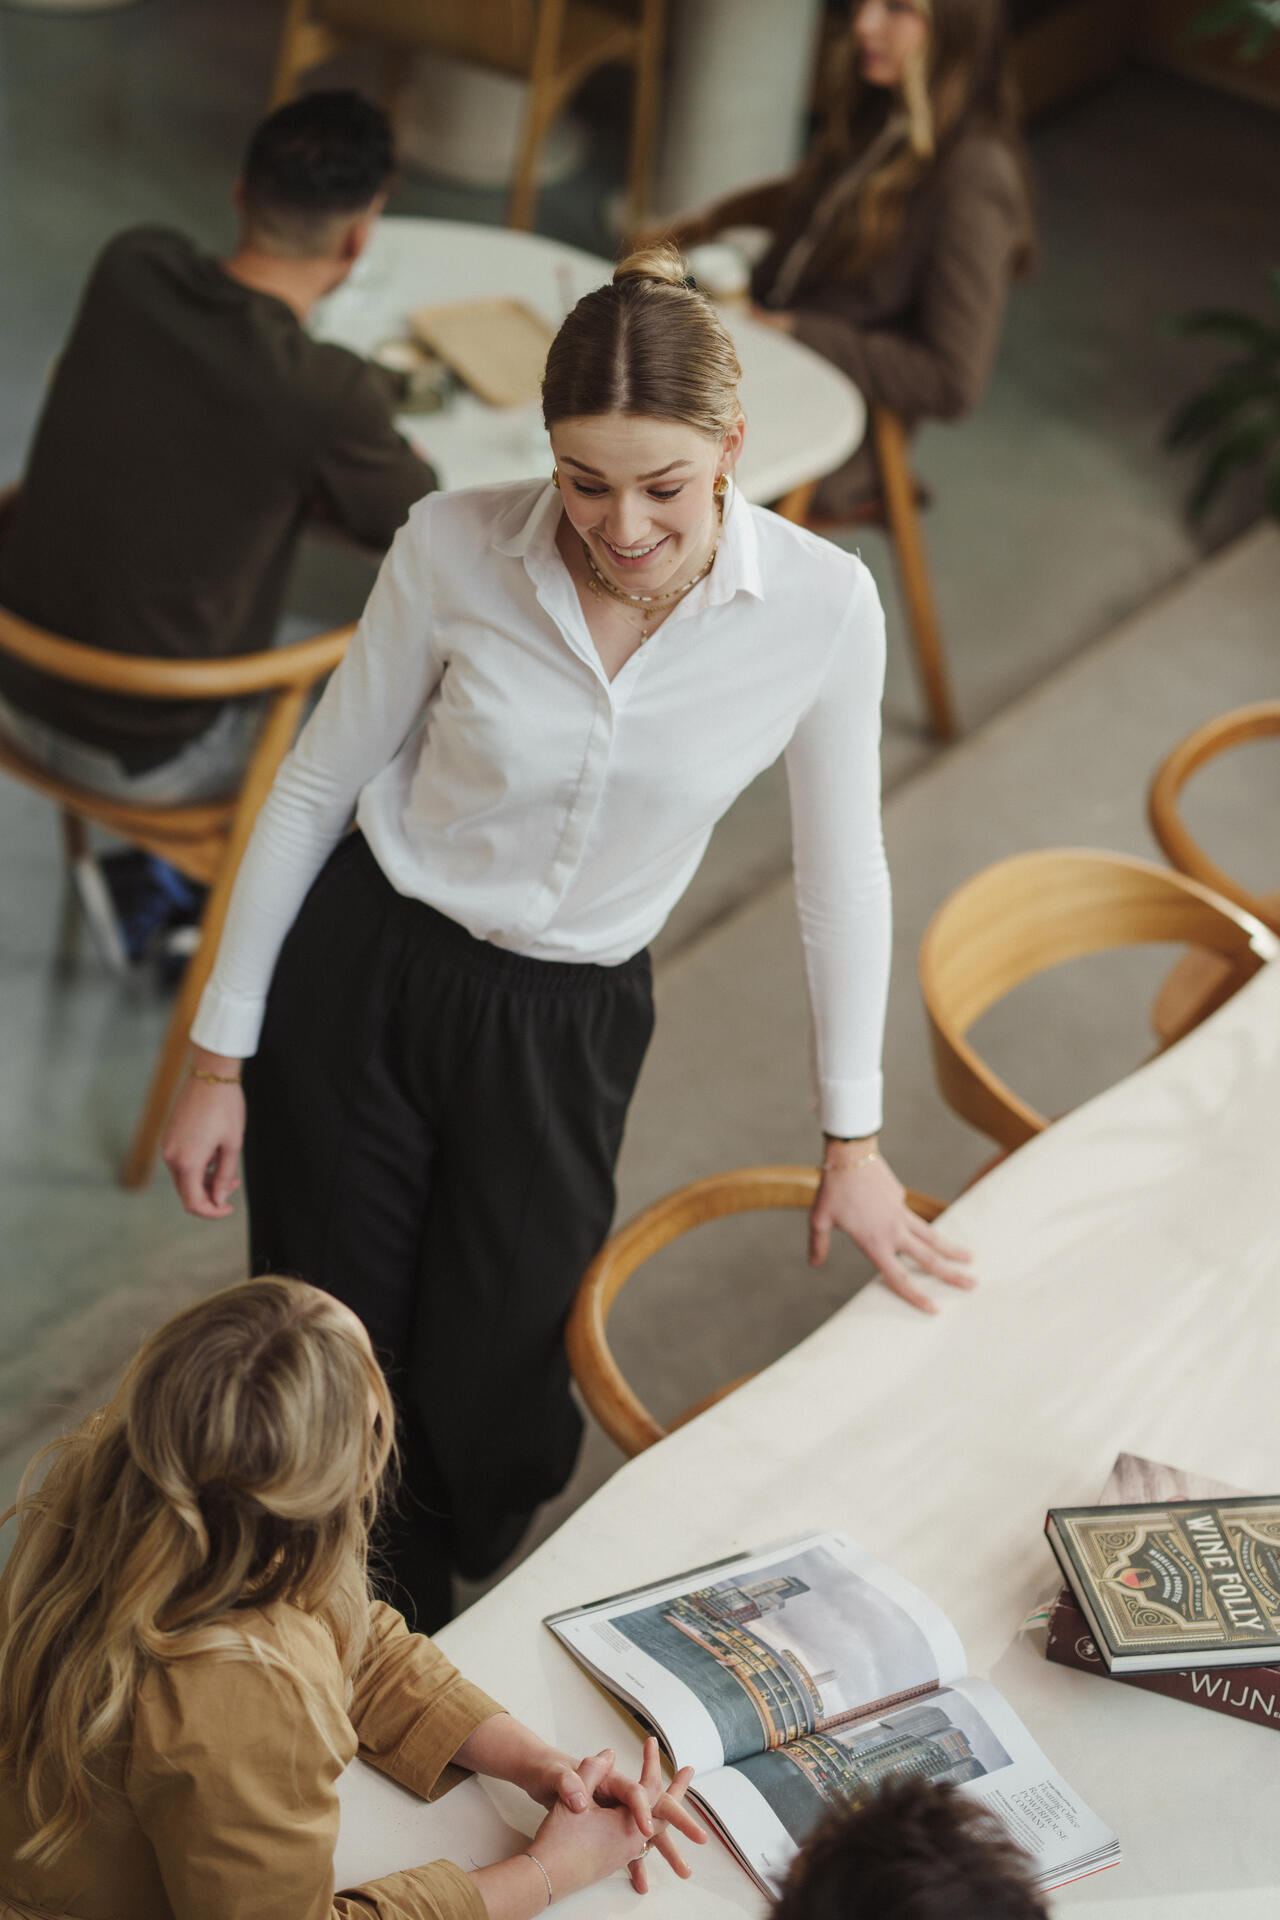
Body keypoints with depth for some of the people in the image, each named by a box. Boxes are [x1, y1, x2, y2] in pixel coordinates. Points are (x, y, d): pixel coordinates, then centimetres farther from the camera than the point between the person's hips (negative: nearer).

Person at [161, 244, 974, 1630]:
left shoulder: (822, 606, -17)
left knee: (488, 1396, 9)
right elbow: (313, 788, -5)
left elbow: (839, 867, -2)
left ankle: (455, 1615, 45)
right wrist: (219, 1058, -2)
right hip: (361, 984, 0)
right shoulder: (456, 548, -17)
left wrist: (852, 1140, 5)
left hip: (566, 1031, 0)